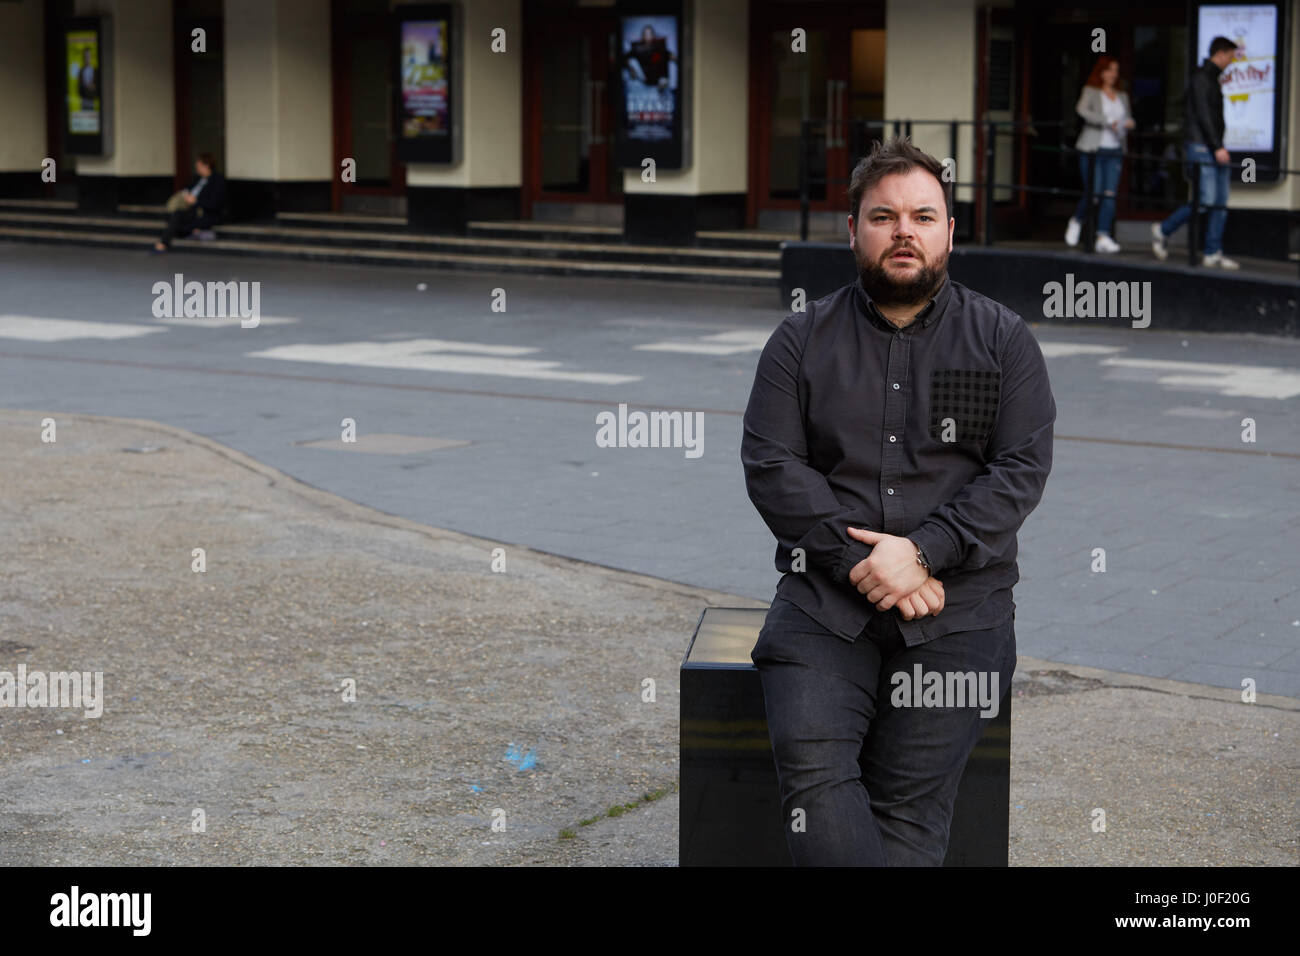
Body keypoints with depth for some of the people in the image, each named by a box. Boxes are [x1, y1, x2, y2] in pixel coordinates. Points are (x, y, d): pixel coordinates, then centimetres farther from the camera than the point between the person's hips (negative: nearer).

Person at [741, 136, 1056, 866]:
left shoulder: (1004, 339, 10)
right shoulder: (802, 339, 12)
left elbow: (1023, 469, 1)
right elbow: (771, 464, 2)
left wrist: (922, 551, -12)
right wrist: (862, 562, -10)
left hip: (958, 601, 0)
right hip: (826, 594, 1)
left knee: (913, 806, -11)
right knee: (812, 763, -23)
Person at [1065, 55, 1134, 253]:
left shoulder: (1122, 96, 17)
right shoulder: (1091, 92, 1)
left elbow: (1127, 118, 23)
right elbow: (1082, 109, -19)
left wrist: (1129, 123, -3)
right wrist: (1108, 122, -28)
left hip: (1114, 150, 4)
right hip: (1093, 149, -4)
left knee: (1110, 194, -6)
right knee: (1093, 193, -7)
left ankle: (1103, 237, -6)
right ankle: (1076, 221, 22)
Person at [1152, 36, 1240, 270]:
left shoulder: (1212, 77, 19)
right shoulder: (1201, 77, -10)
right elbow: (1203, 115, -17)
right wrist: (1217, 147, -22)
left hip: (1214, 148, 10)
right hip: (1201, 146, -10)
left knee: (1221, 201, 3)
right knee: (1206, 200, -13)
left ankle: (1213, 254, 3)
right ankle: (1162, 230, 3)